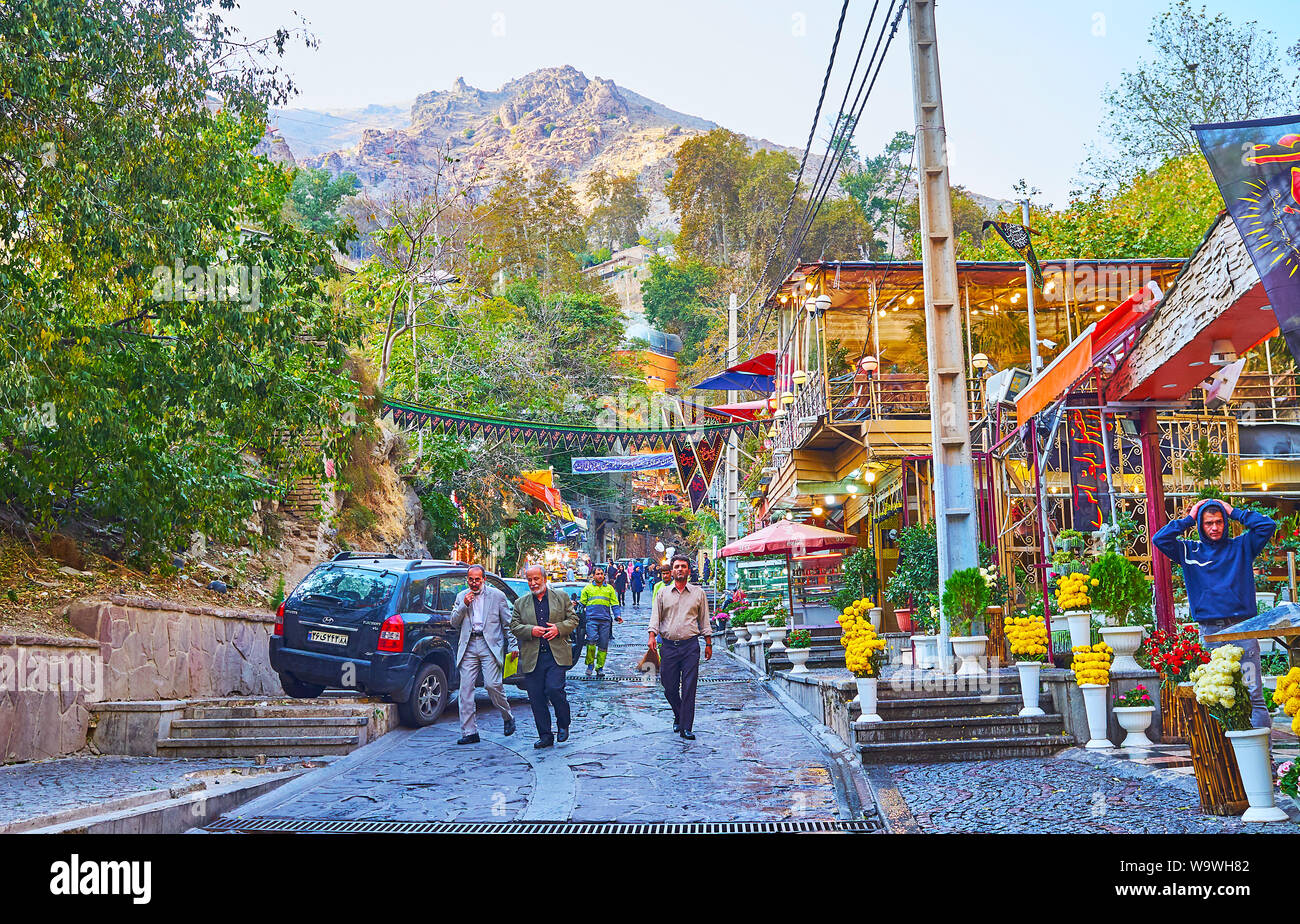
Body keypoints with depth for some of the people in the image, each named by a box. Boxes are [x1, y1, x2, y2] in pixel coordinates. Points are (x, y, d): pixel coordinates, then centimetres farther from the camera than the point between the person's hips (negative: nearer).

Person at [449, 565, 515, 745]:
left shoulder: (497, 596, 5)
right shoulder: (461, 597, 14)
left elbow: (508, 624, 7)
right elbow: (454, 623, 10)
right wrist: (464, 605, -5)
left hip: (490, 646, -3)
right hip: (468, 647, 4)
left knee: (492, 685, -13)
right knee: (466, 687, -2)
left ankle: (508, 718, 13)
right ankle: (469, 732, 3)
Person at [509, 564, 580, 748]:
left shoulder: (562, 597, 10)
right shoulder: (520, 603, 14)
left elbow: (573, 619, 8)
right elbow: (514, 627, 8)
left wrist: (559, 628, -10)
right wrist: (531, 630, -10)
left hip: (556, 655, -2)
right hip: (532, 658, 3)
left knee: (554, 689, -16)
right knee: (536, 698, 2)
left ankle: (563, 724, 10)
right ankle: (545, 736, 13)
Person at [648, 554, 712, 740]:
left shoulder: (698, 592, 10)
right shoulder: (663, 593, 10)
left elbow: (704, 619, 12)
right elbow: (655, 616, 6)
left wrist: (708, 643, 9)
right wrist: (652, 635, -11)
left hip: (690, 644, -1)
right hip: (669, 645, 1)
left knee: (689, 688, -6)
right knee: (670, 687, 5)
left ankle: (686, 728, -3)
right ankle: (678, 717, 30)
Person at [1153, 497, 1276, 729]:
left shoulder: (1241, 546, 11)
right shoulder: (1189, 551, 12)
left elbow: (1267, 526, 2)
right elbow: (1159, 539, 3)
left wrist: (1235, 512, 6)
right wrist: (1188, 519, 6)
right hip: (1209, 630, 1)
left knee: (1253, 692, -5)